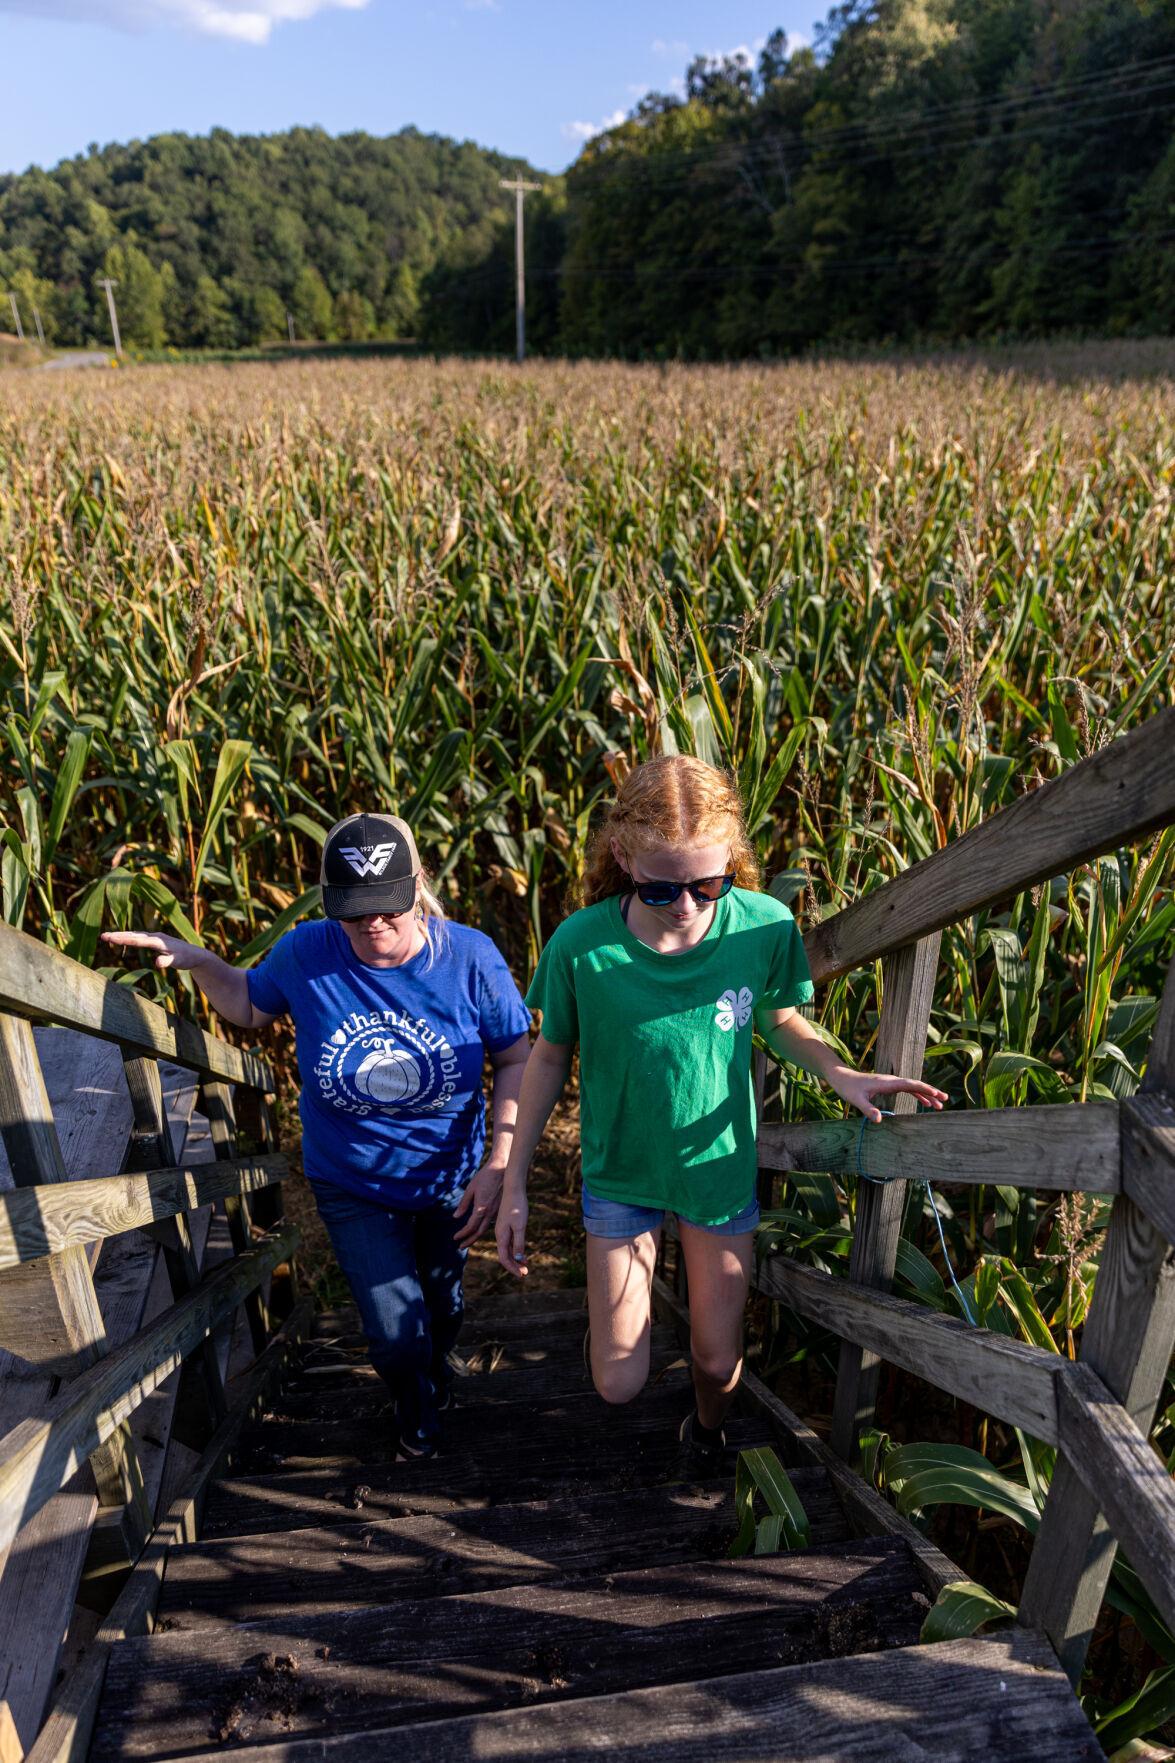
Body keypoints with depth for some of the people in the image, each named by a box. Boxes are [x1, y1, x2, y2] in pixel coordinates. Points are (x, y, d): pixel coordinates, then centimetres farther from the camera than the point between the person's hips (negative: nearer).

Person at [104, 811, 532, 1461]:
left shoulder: (469, 957, -21)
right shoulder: (307, 952, -18)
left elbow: (515, 1060, -10)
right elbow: (250, 1005, 4)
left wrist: (498, 1166, -15)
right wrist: (200, 963, -15)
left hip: (449, 1180, 1)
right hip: (352, 1187, 0)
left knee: (441, 1306, 24)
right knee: (396, 1336, 0)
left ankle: (435, 1365, 64)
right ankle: (415, 1405, 40)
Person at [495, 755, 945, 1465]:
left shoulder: (766, 927, -21)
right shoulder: (581, 945, -25)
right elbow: (551, 1057, -8)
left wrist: (838, 1071, -21)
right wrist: (514, 1187, -4)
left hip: (722, 1167, 1)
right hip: (620, 1175, -1)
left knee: (718, 1359, 16)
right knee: (619, 1384, 6)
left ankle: (709, 1426, 53)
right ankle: (625, 1302, 43)